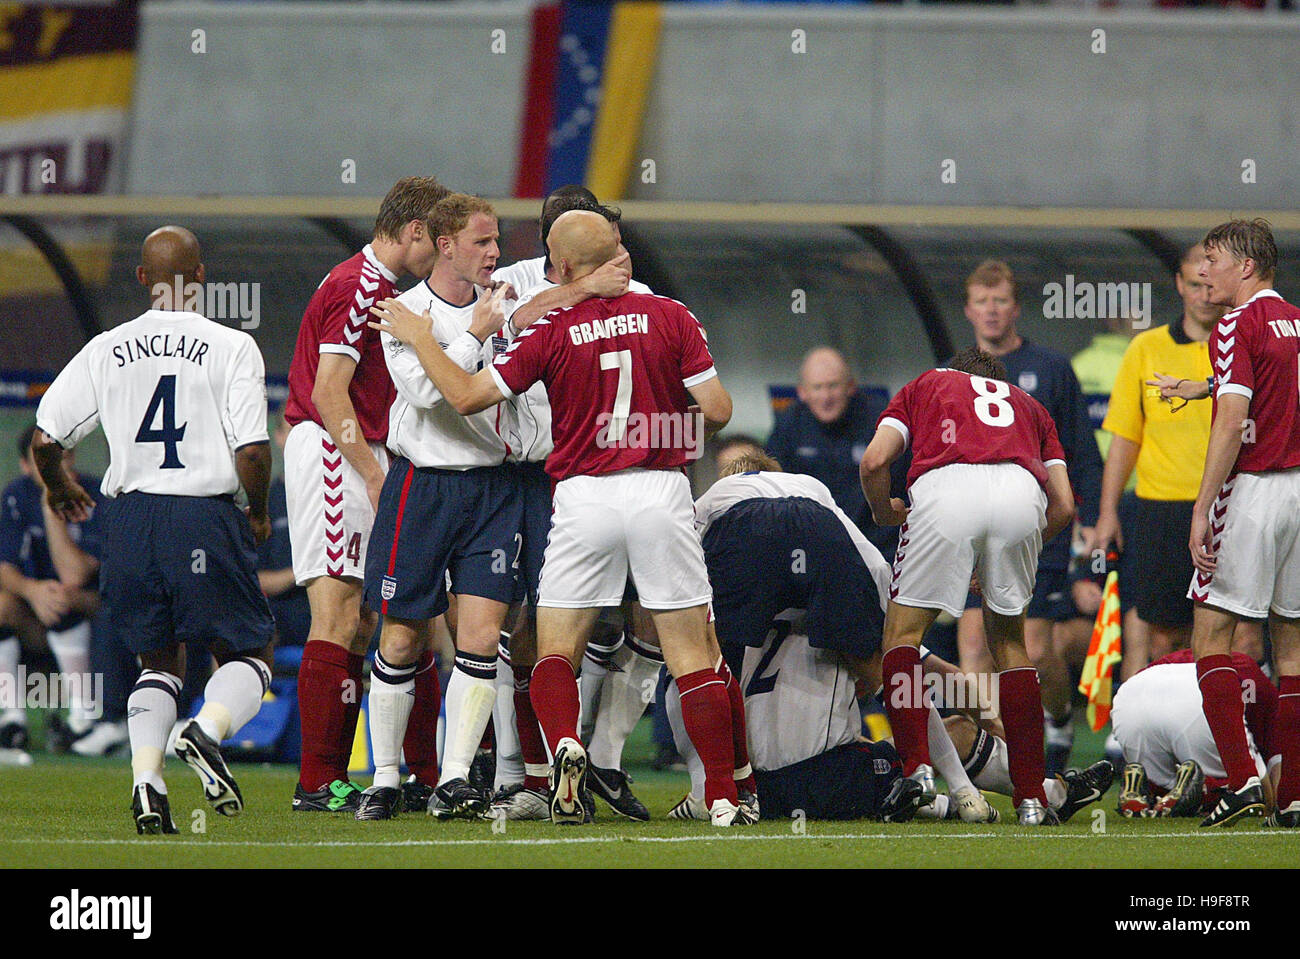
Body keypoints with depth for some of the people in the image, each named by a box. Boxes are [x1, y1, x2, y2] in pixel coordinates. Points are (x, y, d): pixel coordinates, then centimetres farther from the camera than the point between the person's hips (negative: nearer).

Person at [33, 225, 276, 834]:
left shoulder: (106, 351, 5)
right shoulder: (231, 347, -4)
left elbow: (45, 438, 6)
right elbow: (253, 450, -11)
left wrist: (60, 488, 27)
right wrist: (258, 512, 8)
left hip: (130, 518, 3)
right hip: (206, 516, -3)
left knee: (159, 661, 18)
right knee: (249, 653, 11)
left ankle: (146, 776, -4)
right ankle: (208, 730, -20)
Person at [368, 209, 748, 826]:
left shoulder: (553, 332, -5)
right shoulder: (670, 317, -2)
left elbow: (467, 395, -3)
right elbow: (717, 410, -3)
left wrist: (417, 337, 10)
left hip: (584, 496, -1)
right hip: (660, 492, 1)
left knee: (555, 651, 8)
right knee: (690, 655, 5)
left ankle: (565, 745, -21)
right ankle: (723, 797, -2)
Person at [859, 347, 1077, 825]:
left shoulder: (924, 385, 33)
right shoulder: (1027, 404, 38)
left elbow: (875, 462, 15)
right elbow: (1064, 507, 24)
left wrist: (884, 512, 35)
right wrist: (1022, 548, 39)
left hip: (946, 486, -2)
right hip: (1020, 493, 2)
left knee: (903, 631, 14)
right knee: (1008, 639, 19)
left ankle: (916, 767, -4)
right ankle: (1031, 798, 13)